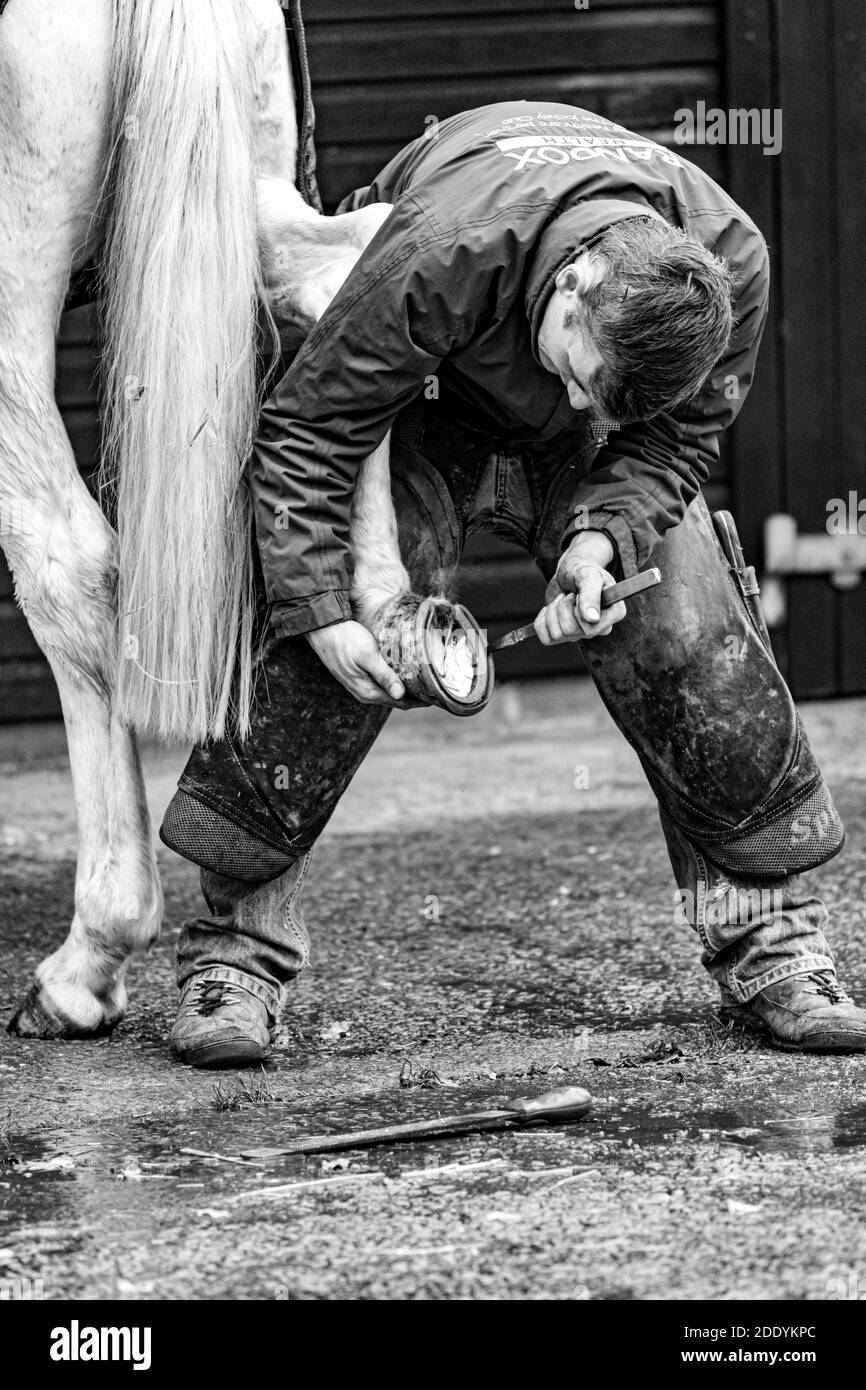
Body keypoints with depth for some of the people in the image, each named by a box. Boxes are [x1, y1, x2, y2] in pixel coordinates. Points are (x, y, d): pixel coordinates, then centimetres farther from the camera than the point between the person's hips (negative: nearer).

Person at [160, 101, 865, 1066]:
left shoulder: (729, 265, -31)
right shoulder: (437, 255, -41)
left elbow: (674, 442, -14)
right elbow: (301, 435, -31)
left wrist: (602, 539, -31)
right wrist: (323, 611, -36)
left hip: (588, 452, 3)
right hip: (423, 404, -3)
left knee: (699, 650, -12)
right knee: (315, 662, -20)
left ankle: (767, 940, 3)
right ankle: (236, 948, -8)